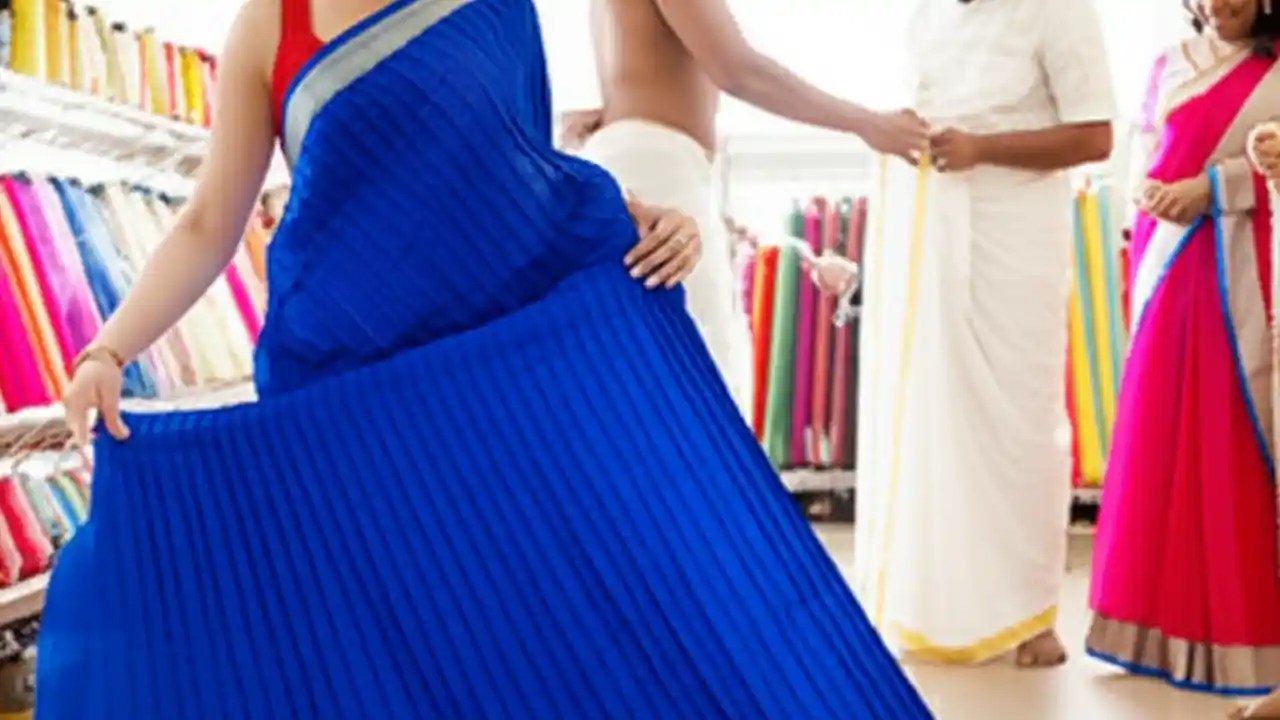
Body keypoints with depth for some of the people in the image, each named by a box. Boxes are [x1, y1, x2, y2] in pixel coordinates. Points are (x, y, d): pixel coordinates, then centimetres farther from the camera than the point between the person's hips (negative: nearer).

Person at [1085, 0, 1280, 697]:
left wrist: (1211, 186, -17)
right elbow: (1144, 160, 14)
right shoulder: (1168, 67, 16)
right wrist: (1148, 191, -6)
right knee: (1158, 436, 2)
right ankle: (1163, 619, 9)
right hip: (1168, 266, 4)